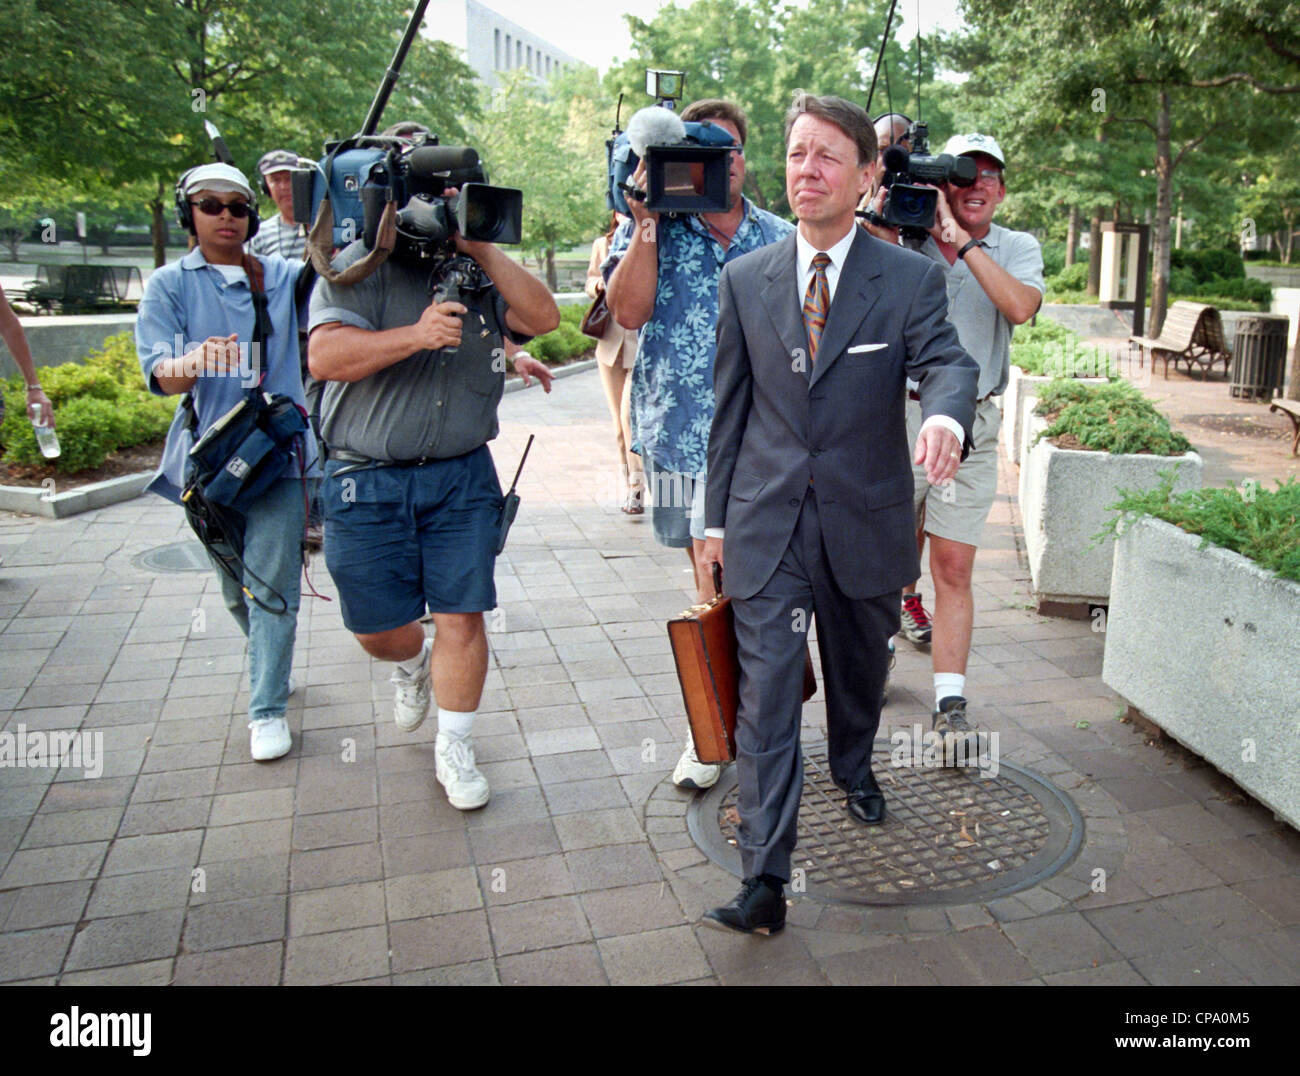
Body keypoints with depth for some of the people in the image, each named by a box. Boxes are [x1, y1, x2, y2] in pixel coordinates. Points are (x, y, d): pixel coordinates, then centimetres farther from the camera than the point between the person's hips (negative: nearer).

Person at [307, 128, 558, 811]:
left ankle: (454, 751, 19)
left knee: (462, 619, 1)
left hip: (462, 478, 2)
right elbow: (325, 357, -16)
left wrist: (482, 250, -13)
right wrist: (414, 336, -27)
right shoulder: (361, 267, -4)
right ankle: (412, 666, 46)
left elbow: (543, 318, -7)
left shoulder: (479, 273, 8)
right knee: (377, 626, 8)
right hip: (368, 482, -2)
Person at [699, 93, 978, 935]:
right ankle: (766, 879, 1)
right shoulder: (744, 280, 3)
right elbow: (729, 404, 7)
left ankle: (854, 766, 52)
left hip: (866, 520, 0)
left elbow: (948, 361, -17)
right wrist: (716, 514, 7)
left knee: (861, 667, 21)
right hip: (767, 523, 0)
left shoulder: (911, 279, -2)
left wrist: (947, 417, -42)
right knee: (766, 693, -4)